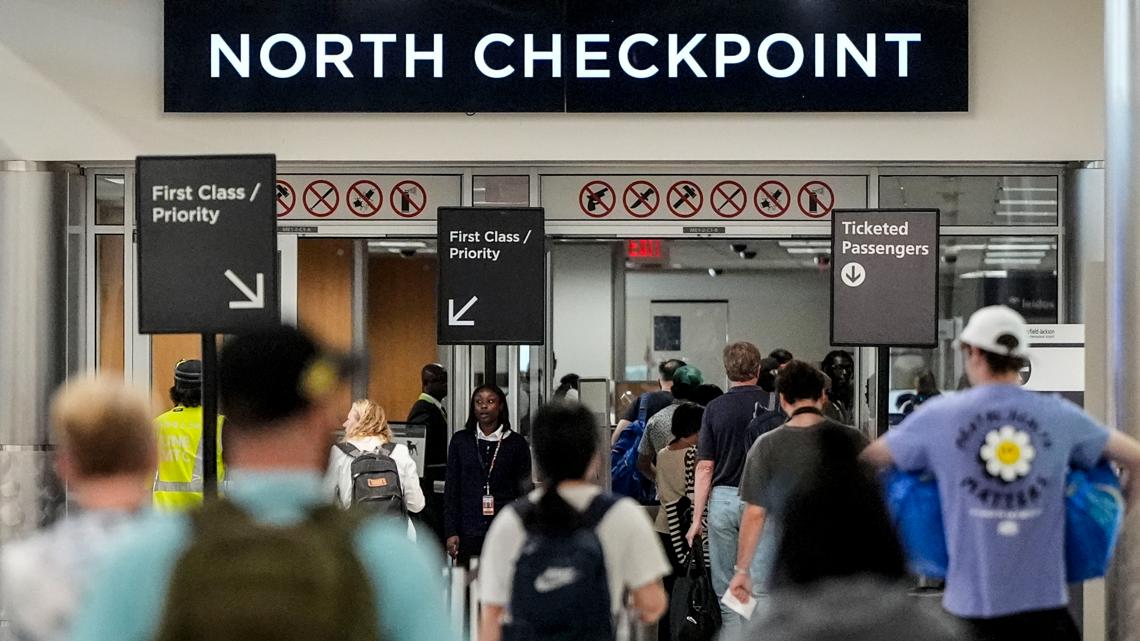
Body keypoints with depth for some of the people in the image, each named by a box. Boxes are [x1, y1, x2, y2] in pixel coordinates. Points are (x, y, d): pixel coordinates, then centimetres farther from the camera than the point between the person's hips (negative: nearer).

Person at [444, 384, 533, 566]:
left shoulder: (516, 443, 4)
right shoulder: (460, 441, 8)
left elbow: (525, 491, 7)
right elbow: (451, 488, 8)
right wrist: (451, 532, 1)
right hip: (469, 533, 1)